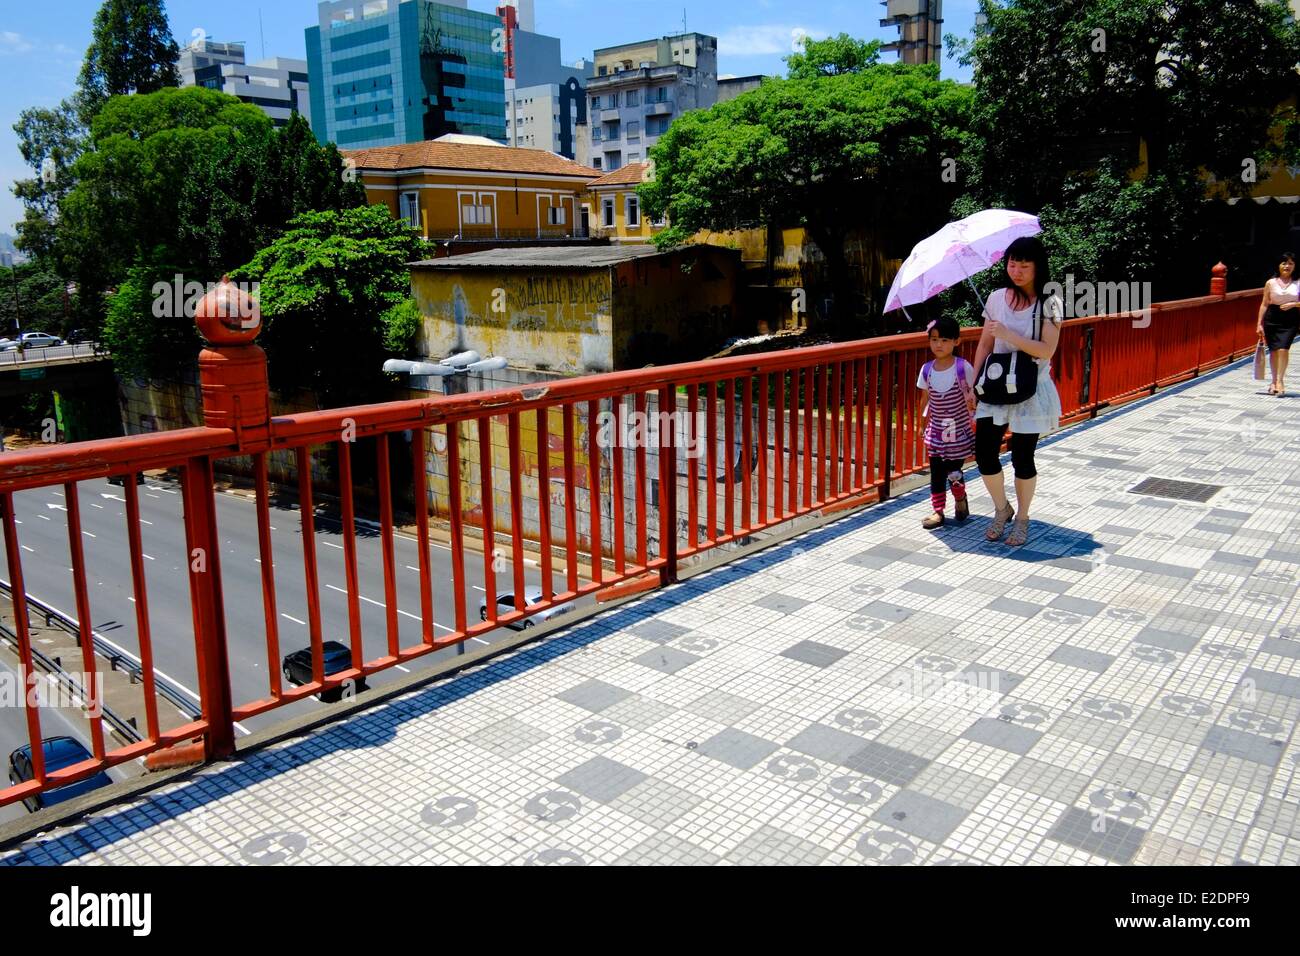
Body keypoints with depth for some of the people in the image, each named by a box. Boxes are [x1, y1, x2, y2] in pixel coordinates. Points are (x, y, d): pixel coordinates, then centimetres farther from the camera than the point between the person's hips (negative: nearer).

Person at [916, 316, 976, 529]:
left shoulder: (963, 367, -12)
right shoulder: (927, 370, -3)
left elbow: (972, 398, -5)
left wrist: (974, 424, -5)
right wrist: (925, 426, 11)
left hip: (959, 431, -3)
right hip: (936, 431, 3)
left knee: (953, 472, 2)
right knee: (936, 472, 3)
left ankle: (960, 499, 31)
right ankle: (937, 510, 13)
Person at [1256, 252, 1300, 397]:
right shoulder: (1271, 283, 4)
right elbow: (1264, 304, 5)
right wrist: (1259, 324, 2)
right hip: (1272, 319, 1)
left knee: (1283, 348, -15)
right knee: (1273, 350, 6)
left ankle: (1280, 380, -8)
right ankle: (1274, 381, 20)